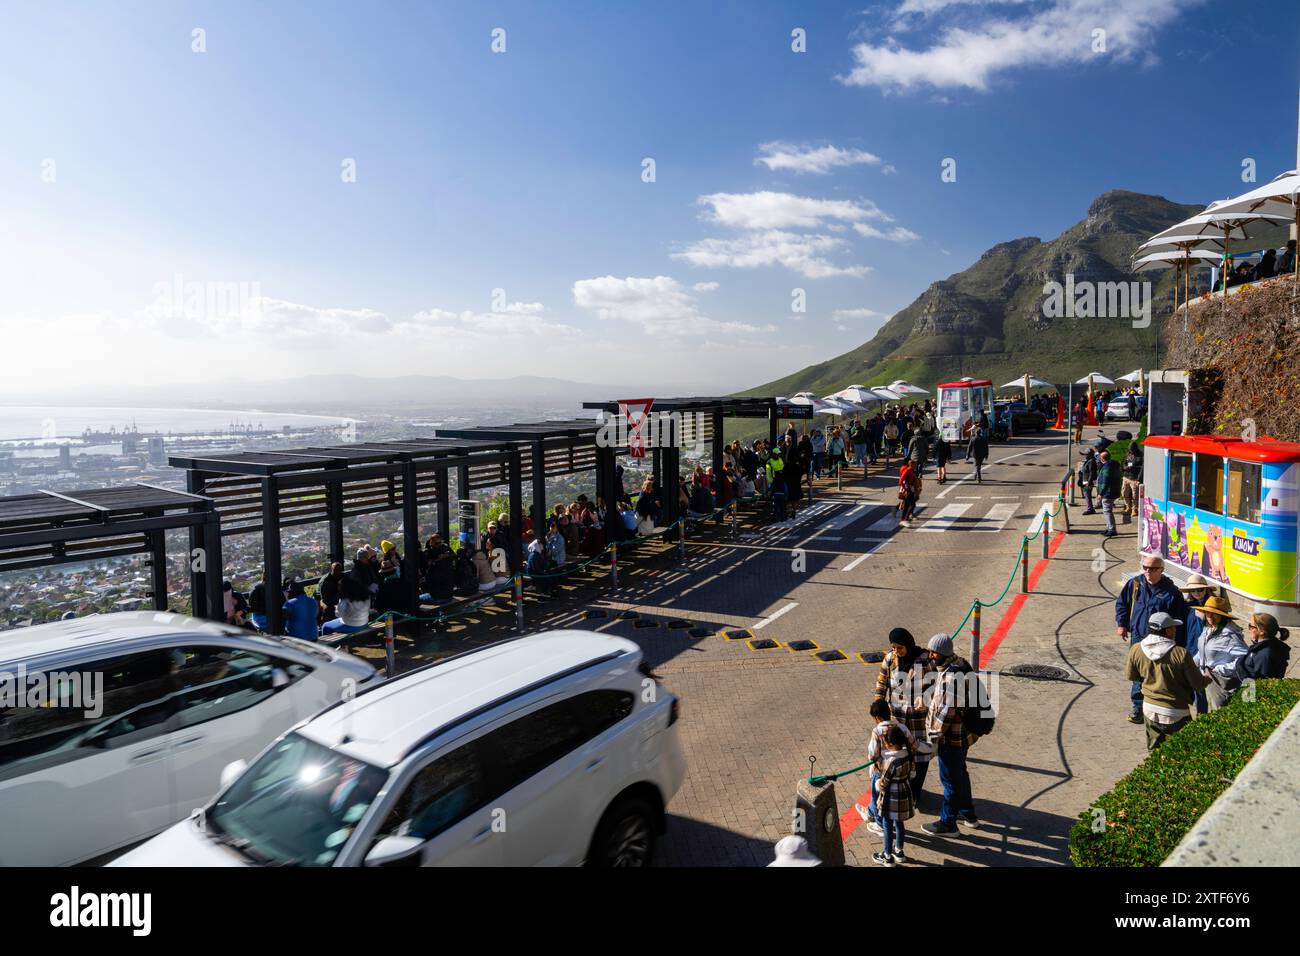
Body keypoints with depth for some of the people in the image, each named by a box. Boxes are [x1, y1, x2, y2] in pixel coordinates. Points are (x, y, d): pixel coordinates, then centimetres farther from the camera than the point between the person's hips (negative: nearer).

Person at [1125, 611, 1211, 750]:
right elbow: (1198, 684, -10)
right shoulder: (1181, 654, -22)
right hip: (1177, 713, -3)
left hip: (1150, 709, 3)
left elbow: (1130, 676, 5)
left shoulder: (1135, 650, -10)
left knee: (1154, 750, 18)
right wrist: (1210, 678, 12)